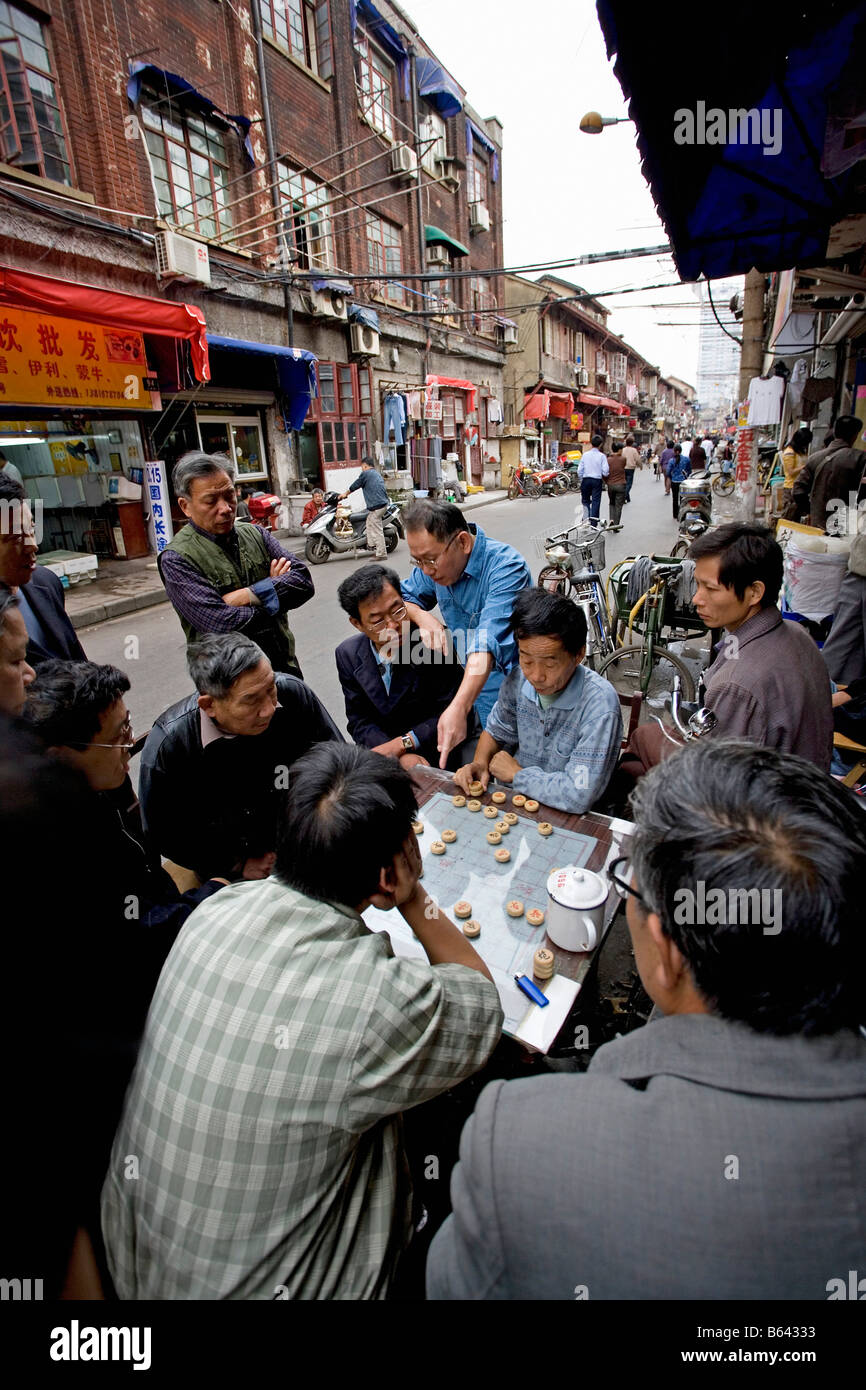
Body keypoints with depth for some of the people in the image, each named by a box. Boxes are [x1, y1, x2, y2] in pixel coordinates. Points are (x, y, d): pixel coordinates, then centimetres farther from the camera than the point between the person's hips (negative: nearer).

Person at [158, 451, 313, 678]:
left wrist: (248, 596, -17)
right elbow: (222, 624, -21)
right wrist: (274, 592, -8)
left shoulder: (256, 534, 7)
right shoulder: (176, 559, -9)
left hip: (285, 667, 3)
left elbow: (304, 581, -5)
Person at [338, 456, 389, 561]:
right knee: (370, 522, 24)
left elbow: (355, 485, 5)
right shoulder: (378, 474, 23)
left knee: (377, 531, -7)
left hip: (376, 506, -9)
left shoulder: (365, 473, -3)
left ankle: (381, 554, -6)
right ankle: (371, 544, 24)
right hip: (384, 503, 9)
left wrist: (345, 494, 21)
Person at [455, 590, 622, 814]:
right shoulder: (518, 678, -7)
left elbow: (579, 796, -29)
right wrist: (479, 764, -9)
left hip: (566, 817, -3)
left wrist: (516, 774, -16)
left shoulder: (599, 703, -25)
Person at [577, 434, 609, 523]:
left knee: (585, 500, 17)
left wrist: (581, 481, 14)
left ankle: (586, 518, 4)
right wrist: (604, 476, 11)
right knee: (595, 502, 3)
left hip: (586, 480, 2)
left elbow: (579, 470, 2)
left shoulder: (585, 455, 1)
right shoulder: (602, 456, -6)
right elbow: (605, 471, -11)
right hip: (597, 480, -2)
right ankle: (593, 523, 3)